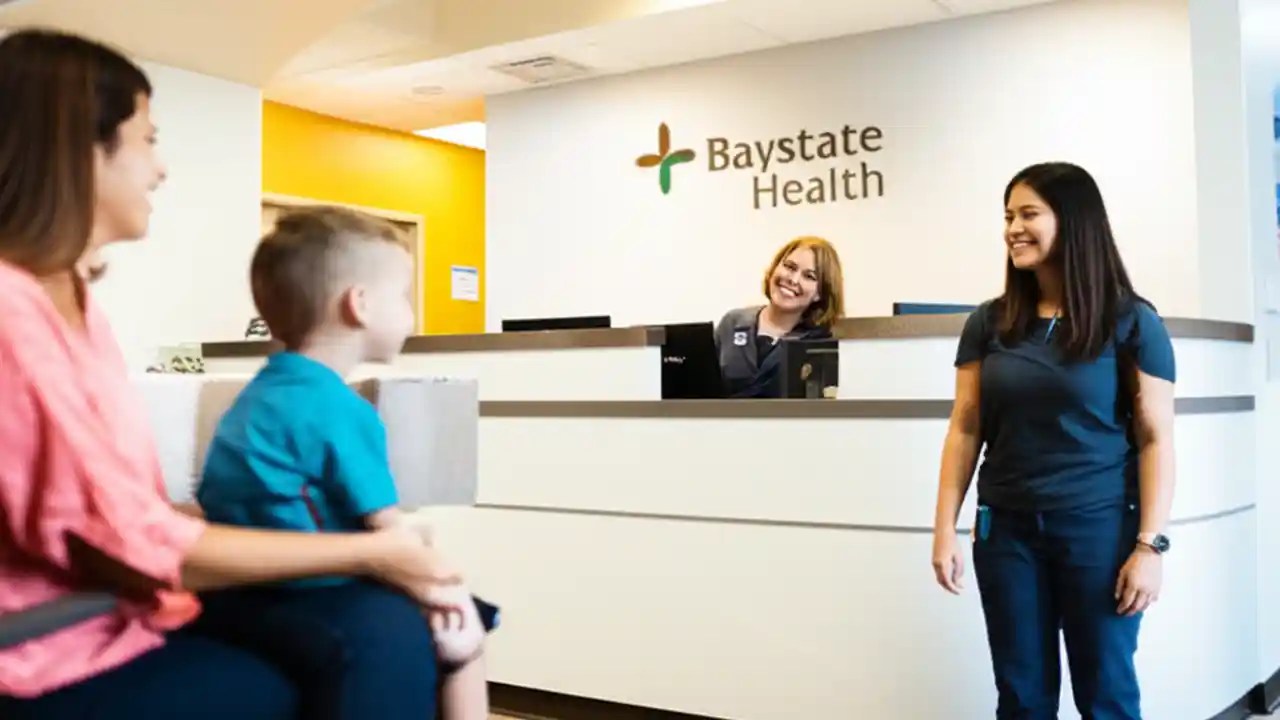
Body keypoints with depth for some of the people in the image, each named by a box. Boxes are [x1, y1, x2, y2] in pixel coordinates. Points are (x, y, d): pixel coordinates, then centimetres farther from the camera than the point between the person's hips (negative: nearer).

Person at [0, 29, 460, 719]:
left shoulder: (70, 300, 12)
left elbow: (129, 511, 8)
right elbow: (124, 542, -21)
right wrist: (366, 551, -14)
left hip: (116, 618, 8)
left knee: (385, 625, -8)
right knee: (381, 653, -12)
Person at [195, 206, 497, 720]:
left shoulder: (257, 394, 11)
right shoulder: (339, 409, -19)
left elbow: (212, 502, 18)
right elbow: (386, 531, -18)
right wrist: (446, 590, -4)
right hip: (298, 604, -10)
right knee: (462, 633, 1)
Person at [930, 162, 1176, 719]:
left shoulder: (1131, 322, -3)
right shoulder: (989, 323, 5)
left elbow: (1155, 438, -5)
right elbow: (965, 430, 5)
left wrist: (1150, 545, -10)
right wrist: (945, 529, 1)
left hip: (1099, 529, -2)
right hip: (1006, 531, 3)